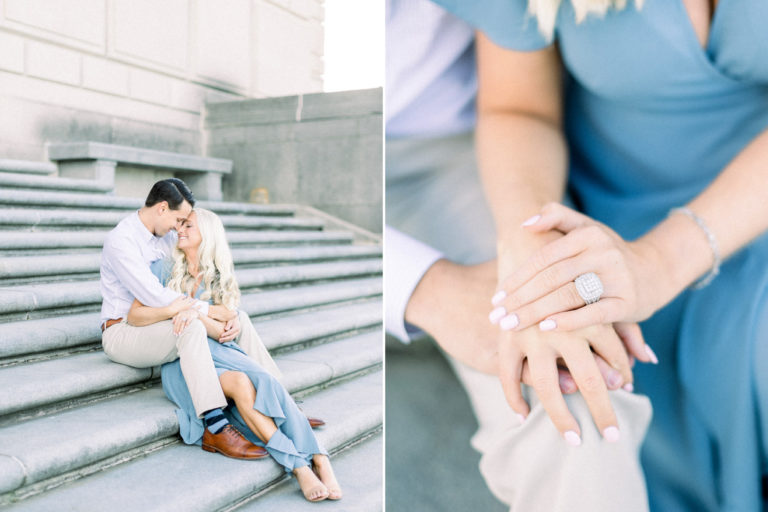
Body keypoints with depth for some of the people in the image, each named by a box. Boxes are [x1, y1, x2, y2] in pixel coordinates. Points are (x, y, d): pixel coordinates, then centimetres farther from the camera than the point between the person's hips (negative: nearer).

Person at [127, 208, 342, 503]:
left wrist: (196, 314, -20)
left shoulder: (219, 279, 12)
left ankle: (319, 460, -40)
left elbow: (220, 331, 1)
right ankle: (299, 466, -39)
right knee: (241, 384, -34)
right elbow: (134, 316, 1)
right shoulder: (164, 269, 9)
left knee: (265, 381, -31)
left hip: (218, 352, 2)